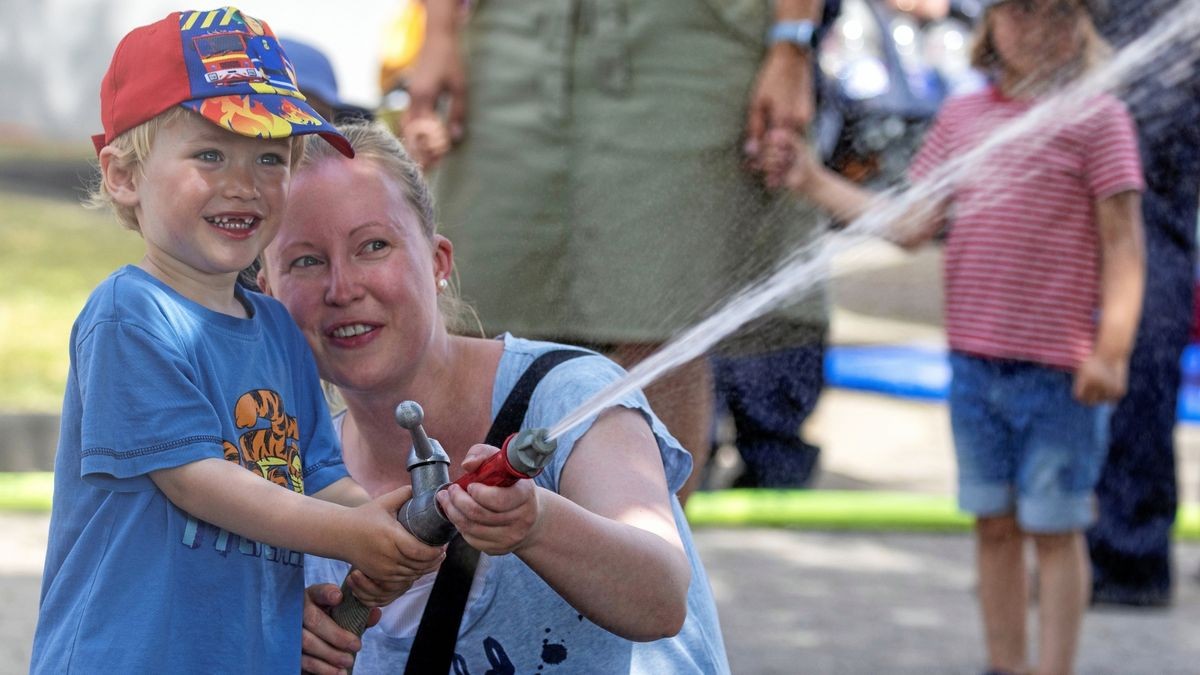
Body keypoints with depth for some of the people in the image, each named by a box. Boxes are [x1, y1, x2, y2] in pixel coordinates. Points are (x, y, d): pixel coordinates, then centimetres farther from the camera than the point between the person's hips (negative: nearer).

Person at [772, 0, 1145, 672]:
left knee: (1054, 529, 0)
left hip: (1059, 370, -5)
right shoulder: (961, 116, 11)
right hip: (975, 361, 5)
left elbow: (1124, 244, -7)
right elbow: (912, 225, 12)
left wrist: (1112, 350, -15)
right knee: (994, 524, 11)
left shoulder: (1096, 116, -4)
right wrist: (812, 181, 8)